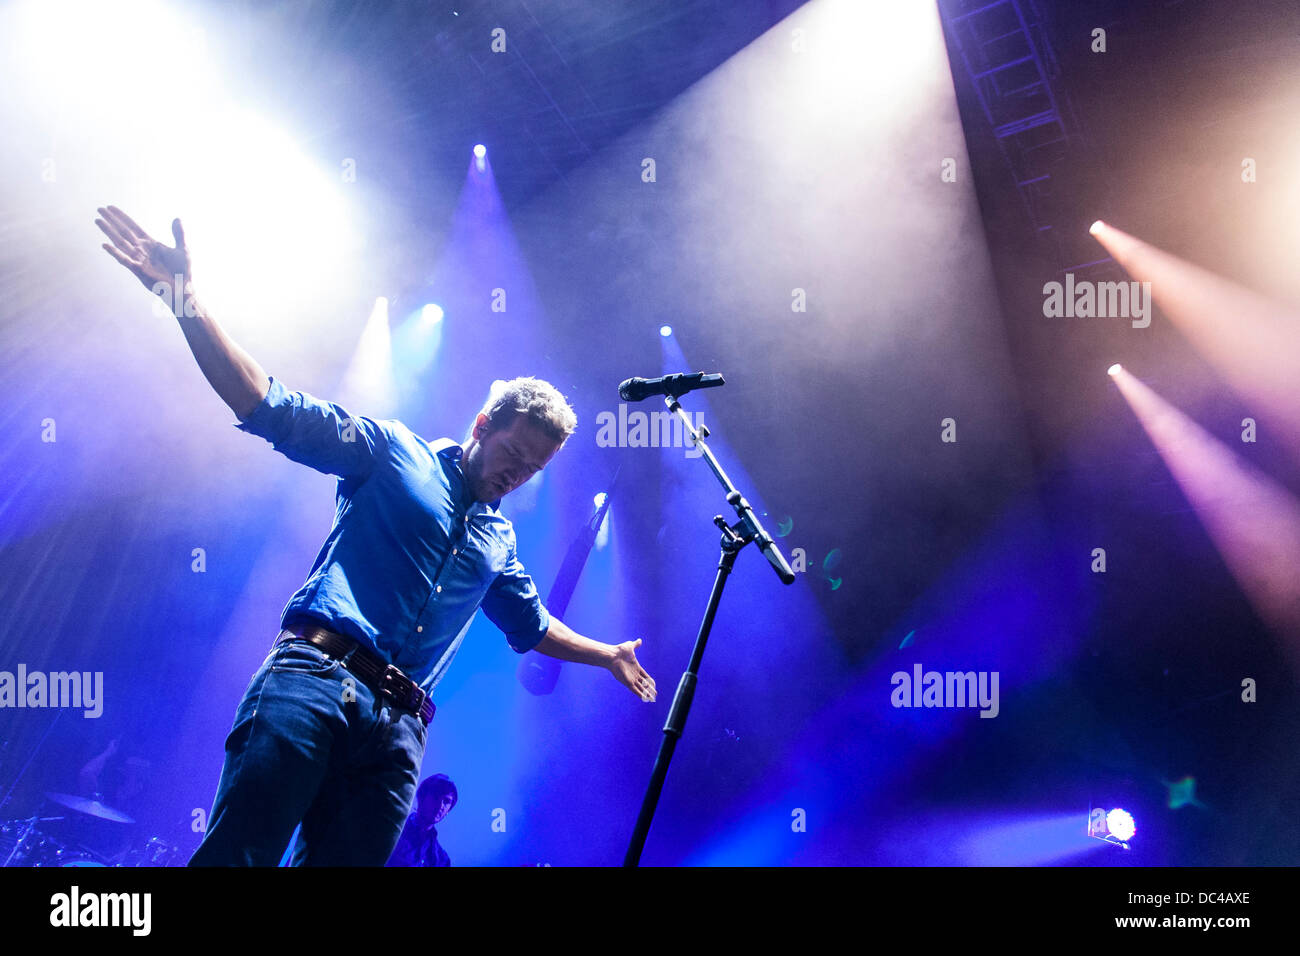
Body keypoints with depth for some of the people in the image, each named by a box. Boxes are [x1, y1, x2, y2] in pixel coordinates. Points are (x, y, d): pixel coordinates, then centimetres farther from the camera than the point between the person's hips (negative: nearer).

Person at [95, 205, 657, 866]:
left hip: (397, 727, 5)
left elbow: (532, 627, 46)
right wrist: (187, 301, -9)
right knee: (236, 854, -21)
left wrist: (609, 656, 52)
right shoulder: (392, 452, 12)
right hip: (314, 676, -5)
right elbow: (270, 408, 2)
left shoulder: (499, 541, 29)